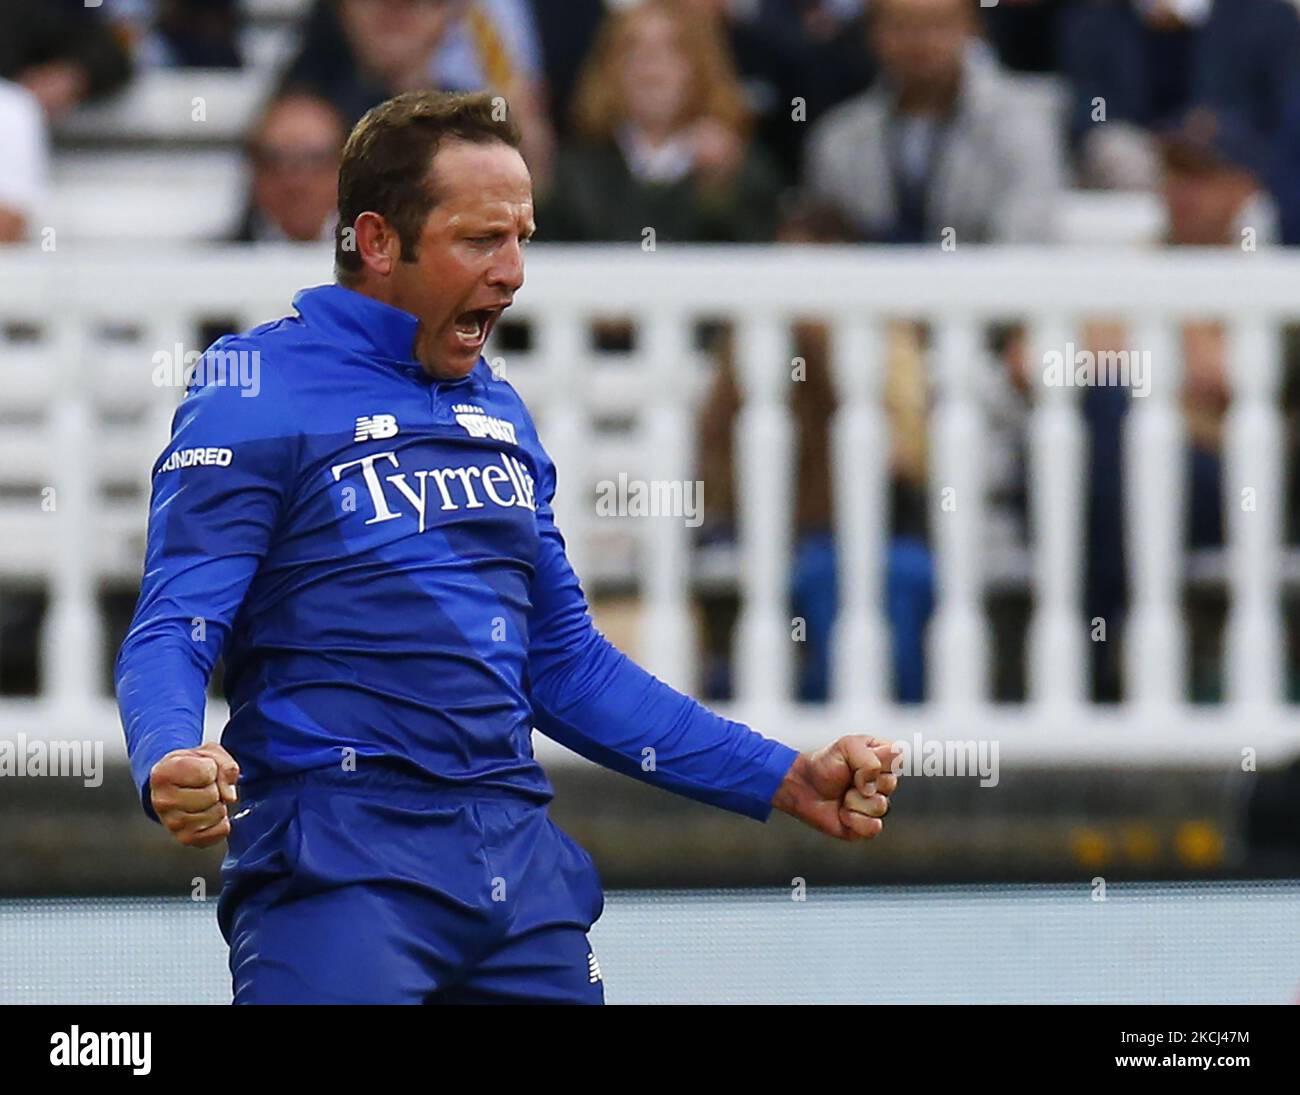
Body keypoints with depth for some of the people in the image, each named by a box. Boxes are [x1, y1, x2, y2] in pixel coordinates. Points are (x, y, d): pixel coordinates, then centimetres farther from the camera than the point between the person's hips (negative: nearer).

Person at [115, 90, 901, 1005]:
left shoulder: (501, 414, 18)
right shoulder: (257, 393, -3)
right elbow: (172, 632, -11)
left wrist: (784, 782, 16)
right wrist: (172, 766, -33)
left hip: (520, 862, 6)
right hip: (339, 865, -6)